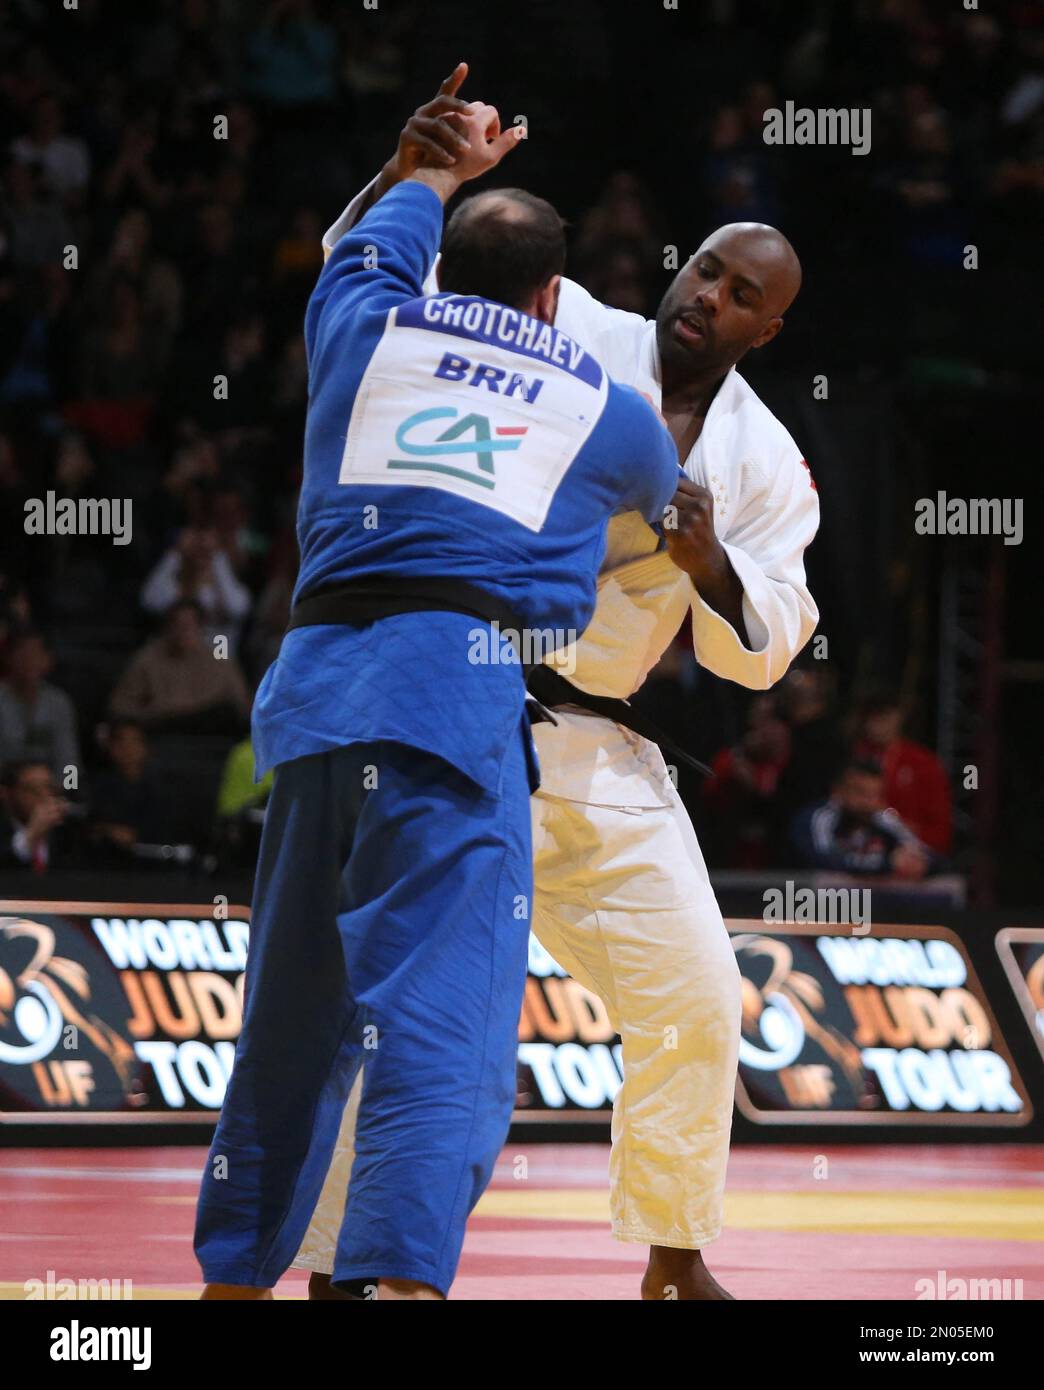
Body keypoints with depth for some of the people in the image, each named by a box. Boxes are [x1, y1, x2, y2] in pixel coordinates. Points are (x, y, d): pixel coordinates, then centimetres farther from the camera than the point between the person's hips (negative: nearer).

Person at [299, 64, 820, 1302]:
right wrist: (408, 174, -28)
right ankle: (333, 1268, -3)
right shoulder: (563, 334, -4)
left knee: (695, 1003, 7)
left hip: (593, 756, 5)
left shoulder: (763, 464, 6)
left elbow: (761, 648, 3)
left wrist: (707, 561, -17)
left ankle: (675, 1263, 25)